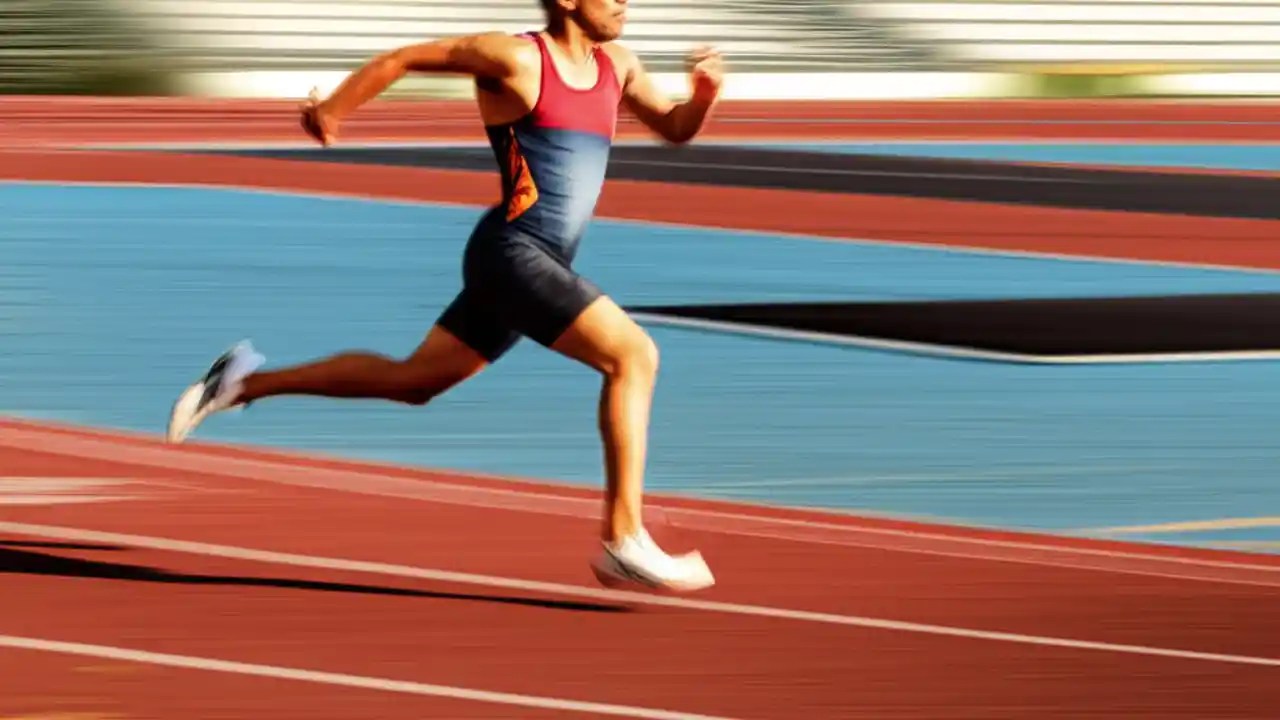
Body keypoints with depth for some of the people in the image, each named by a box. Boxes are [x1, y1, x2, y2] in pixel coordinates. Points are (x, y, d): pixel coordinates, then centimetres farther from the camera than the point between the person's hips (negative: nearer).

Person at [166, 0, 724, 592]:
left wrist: (705, 93, 1)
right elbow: (402, 59, -1)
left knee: (409, 380, 17)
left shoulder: (617, 66, 13)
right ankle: (623, 540, -20)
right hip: (511, 251, -9)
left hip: (542, 265, 9)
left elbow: (675, 128, 22)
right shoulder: (517, 58, -9)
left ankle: (247, 382, 29)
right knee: (633, 353, -20)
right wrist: (330, 110, 3)